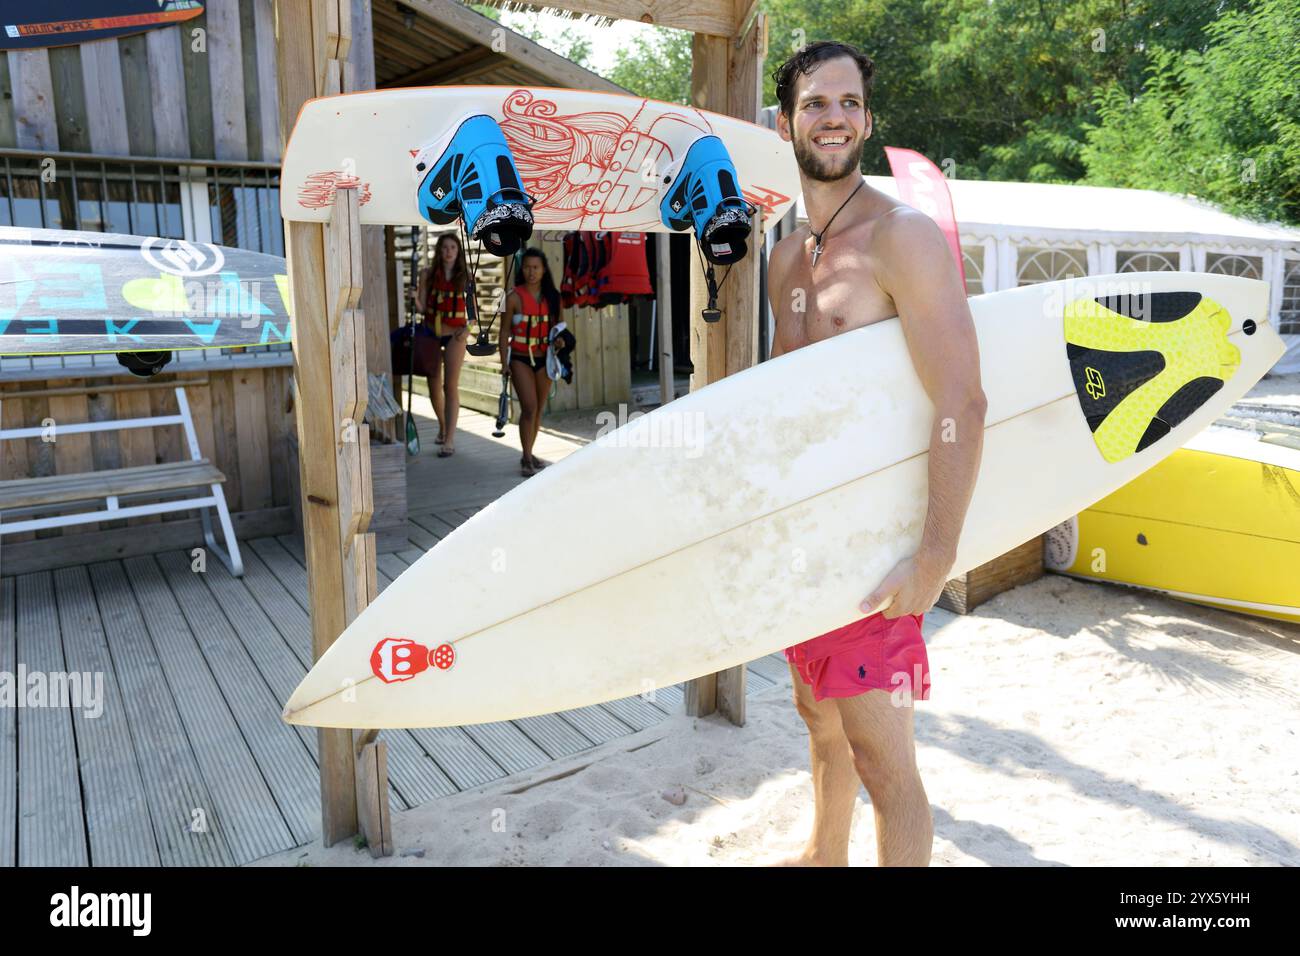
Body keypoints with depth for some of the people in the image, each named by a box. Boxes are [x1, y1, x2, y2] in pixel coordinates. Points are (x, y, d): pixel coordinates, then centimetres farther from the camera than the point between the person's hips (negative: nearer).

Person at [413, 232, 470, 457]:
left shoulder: (464, 276, 1)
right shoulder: (428, 274, 3)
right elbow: (422, 306, 1)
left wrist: (467, 329, -11)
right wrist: (415, 299, -20)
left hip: (454, 334, -2)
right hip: (430, 332, 2)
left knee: (451, 385, -8)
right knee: (434, 386, 11)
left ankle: (450, 439, -9)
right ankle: (443, 427, 34)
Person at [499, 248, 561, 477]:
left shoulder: (552, 297, 4)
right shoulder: (514, 297, -5)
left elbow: (560, 326, 13)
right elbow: (505, 331, -3)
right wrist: (504, 363, -7)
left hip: (544, 358, 4)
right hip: (521, 358, -4)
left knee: (538, 409, 9)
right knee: (529, 407, -12)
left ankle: (529, 455, 22)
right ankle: (527, 461, -6)